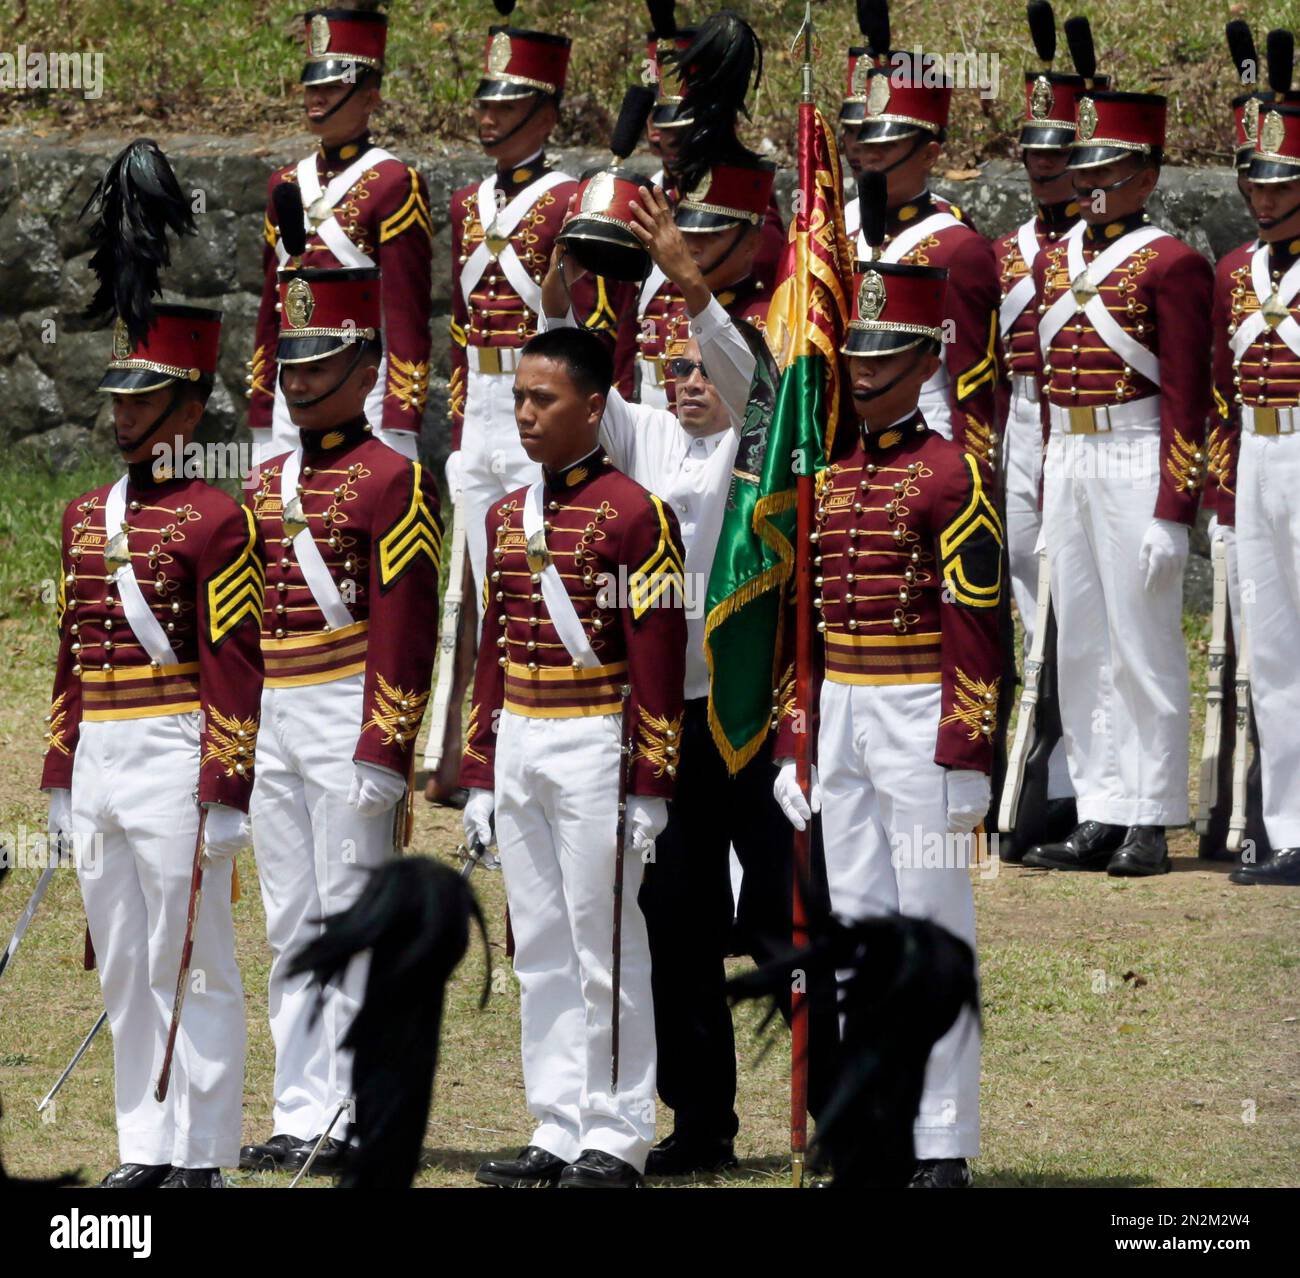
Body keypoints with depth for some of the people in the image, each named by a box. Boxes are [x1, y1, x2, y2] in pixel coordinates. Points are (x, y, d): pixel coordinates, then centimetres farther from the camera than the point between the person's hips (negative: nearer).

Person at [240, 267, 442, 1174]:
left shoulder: (393, 480, -6)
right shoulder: (268, 482, 16)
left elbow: (404, 629, -11)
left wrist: (382, 754, -16)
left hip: (347, 723, -7)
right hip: (271, 725, 7)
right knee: (292, 931, 8)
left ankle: (355, 1124, -3)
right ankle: (299, 1117, 11)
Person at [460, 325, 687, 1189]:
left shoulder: (634, 515, -9)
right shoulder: (508, 517, 13)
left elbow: (657, 658, -10)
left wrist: (649, 787, -13)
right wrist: (480, 777, 14)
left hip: (594, 751, -7)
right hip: (519, 752, 7)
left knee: (607, 947, -2)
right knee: (540, 949, 8)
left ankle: (617, 1139, 3)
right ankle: (559, 1129, 13)